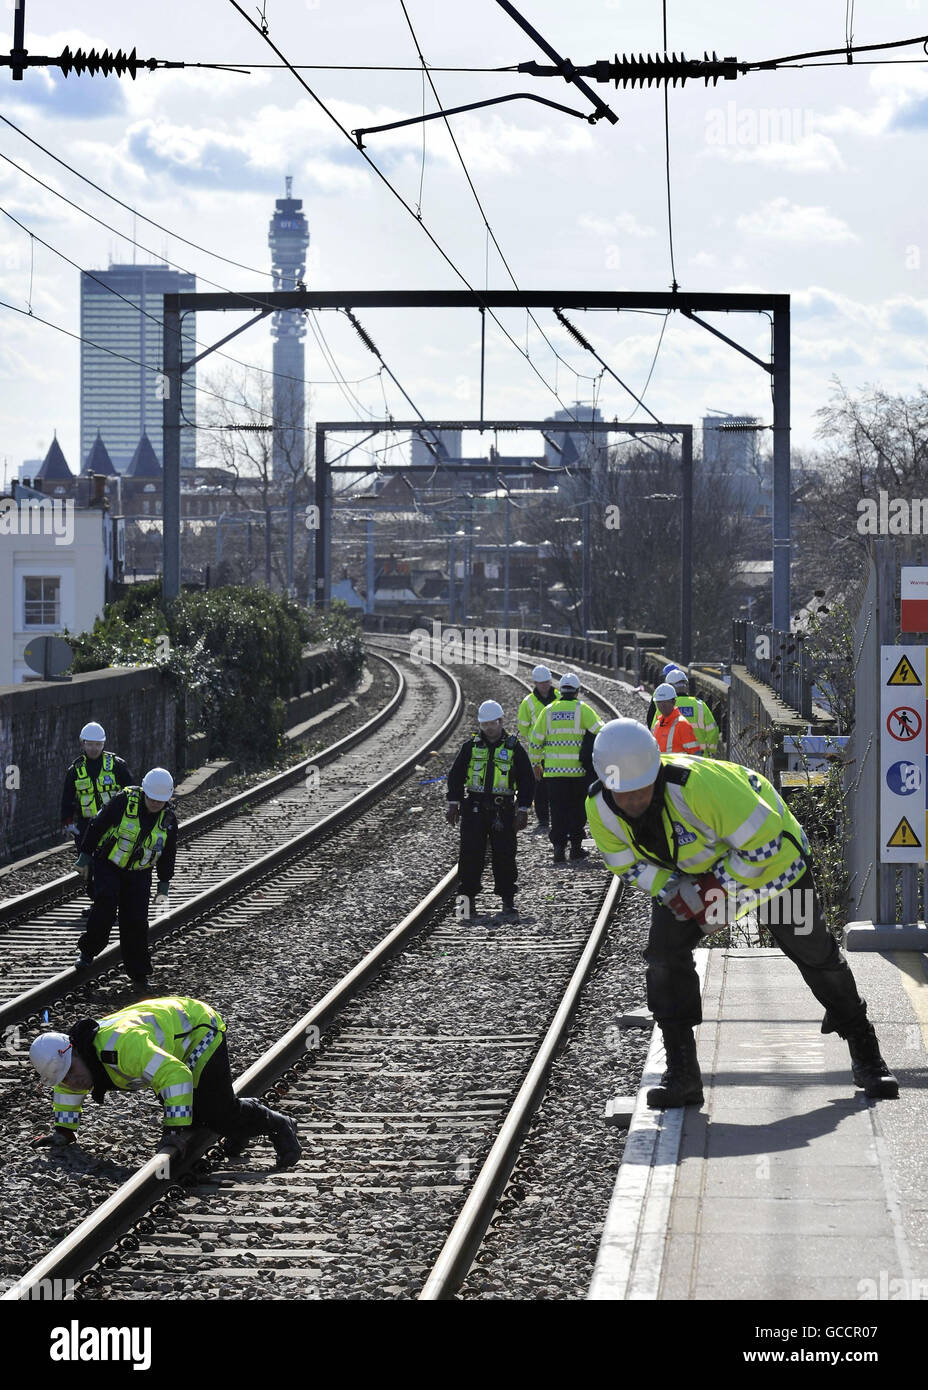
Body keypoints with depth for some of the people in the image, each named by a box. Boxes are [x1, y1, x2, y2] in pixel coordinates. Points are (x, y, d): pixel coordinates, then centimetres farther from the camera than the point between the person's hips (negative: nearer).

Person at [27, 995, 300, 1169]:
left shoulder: (121, 1044, -41)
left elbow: (175, 1075, -47)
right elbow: (67, 1091, 14)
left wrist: (175, 1133, -46)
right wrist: (63, 1132, 9)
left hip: (199, 1029, -9)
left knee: (218, 1113, -15)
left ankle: (277, 1126, 7)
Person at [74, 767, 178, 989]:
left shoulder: (168, 820, -4)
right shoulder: (123, 802, -17)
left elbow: (167, 855, 9)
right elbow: (96, 827, -7)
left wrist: (163, 886, 11)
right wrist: (85, 857, -3)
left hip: (138, 874, 3)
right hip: (108, 865, -3)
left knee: (136, 921, -5)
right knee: (105, 904, -25)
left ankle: (138, 974, 5)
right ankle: (87, 951, -6)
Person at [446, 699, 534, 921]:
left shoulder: (514, 748, 3)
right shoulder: (471, 746, 6)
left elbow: (526, 782, 5)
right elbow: (455, 775, 11)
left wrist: (523, 810, -1)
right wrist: (453, 803, 4)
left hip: (503, 811, -1)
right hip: (474, 809, 1)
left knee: (504, 857, 0)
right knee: (470, 856, -1)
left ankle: (508, 903, 9)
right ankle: (468, 902, 5)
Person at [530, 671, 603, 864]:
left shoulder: (548, 711, 6)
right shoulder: (582, 709, -2)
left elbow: (536, 740, 9)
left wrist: (536, 763, 20)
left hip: (553, 770, 2)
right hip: (578, 770, -2)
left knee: (558, 809, 3)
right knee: (577, 809, 11)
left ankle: (559, 846, -7)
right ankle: (576, 846, 12)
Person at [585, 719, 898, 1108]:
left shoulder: (699, 783, -43)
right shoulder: (599, 808, -24)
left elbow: (763, 839, -33)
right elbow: (630, 864, -8)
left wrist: (721, 889, -28)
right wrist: (674, 893, -24)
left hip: (769, 853, -4)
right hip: (686, 870, 4)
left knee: (812, 950, 5)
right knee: (665, 952, -13)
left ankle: (864, 1051, 24)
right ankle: (681, 1073, -5)